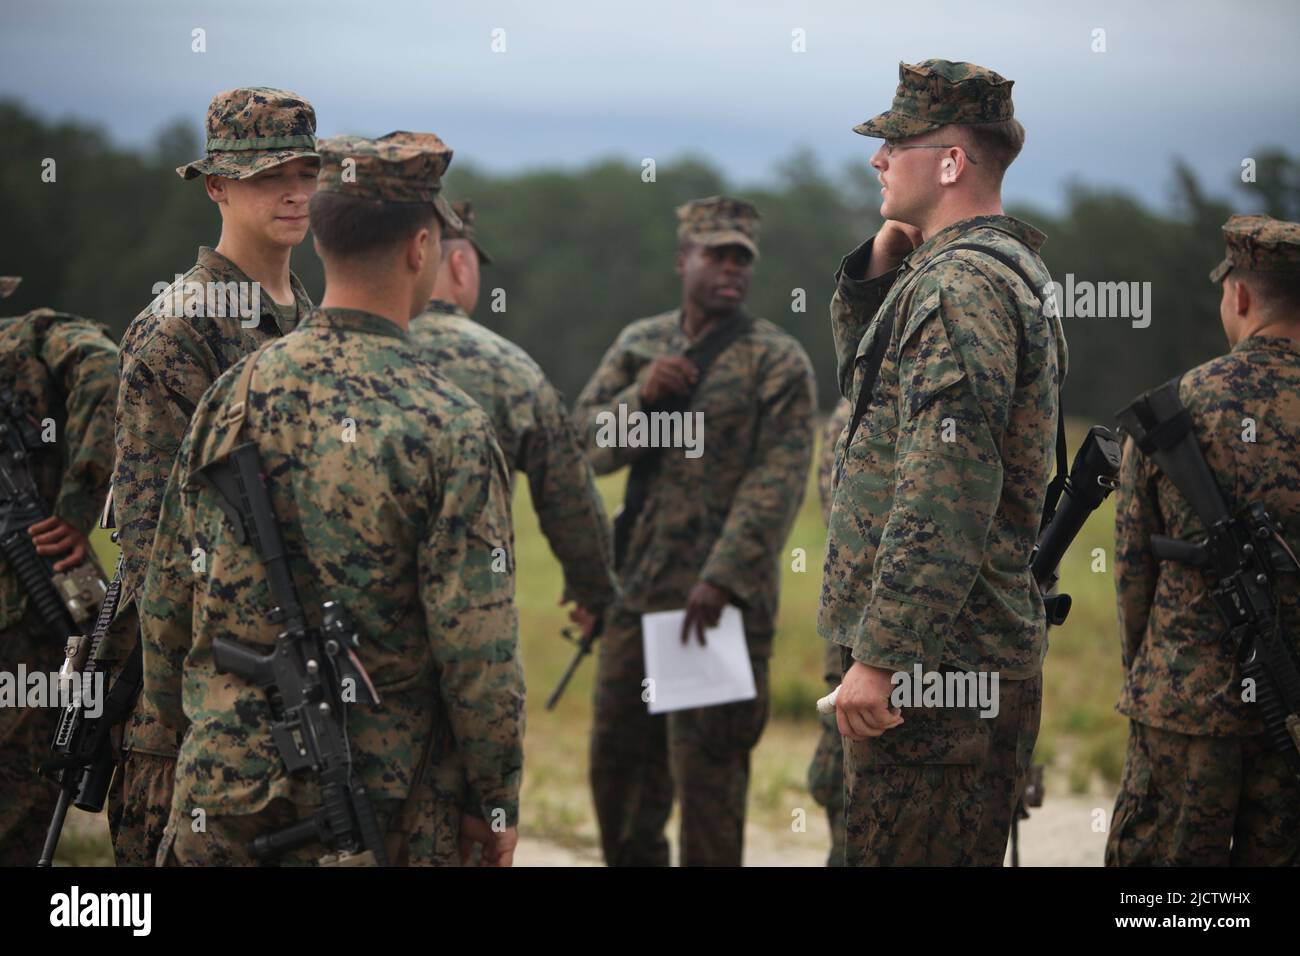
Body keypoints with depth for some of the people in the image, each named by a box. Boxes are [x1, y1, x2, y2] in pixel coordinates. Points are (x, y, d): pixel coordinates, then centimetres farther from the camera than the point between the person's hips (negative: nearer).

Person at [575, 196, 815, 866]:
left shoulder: (777, 359, -5)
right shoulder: (638, 344, 11)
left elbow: (779, 480, -13)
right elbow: (588, 444, 5)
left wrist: (723, 578, -22)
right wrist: (643, 397, -14)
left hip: (721, 596, -5)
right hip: (636, 589, 5)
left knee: (706, 771, -3)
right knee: (617, 756, 13)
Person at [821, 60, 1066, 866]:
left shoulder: (959, 284, -16)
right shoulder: (1007, 268, 18)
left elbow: (946, 496, -24)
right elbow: (862, 374, 30)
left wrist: (881, 655, -24)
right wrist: (879, 268, 13)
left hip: (938, 666, -11)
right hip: (991, 656, 11)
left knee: (904, 852, -8)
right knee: (961, 855, 14)